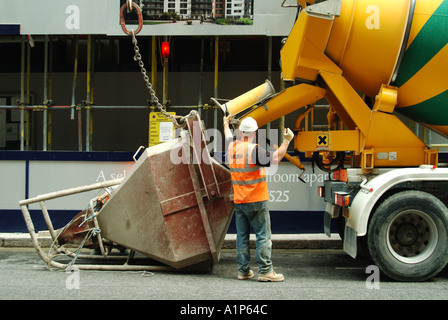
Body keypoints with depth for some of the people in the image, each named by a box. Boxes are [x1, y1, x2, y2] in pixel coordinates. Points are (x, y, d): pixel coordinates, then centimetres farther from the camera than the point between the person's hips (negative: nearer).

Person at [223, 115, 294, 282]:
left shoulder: (232, 147, 6)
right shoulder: (254, 150, -16)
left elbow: (228, 137, 29)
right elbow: (275, 158, -27)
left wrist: (226, 124, 48)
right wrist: (286, 140, -23)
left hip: (239, 201, 7)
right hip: (256, 201, -7)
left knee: (242, 236, 10)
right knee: (263, 235, -2)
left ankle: (243, 271, 14)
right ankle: (265, 271, -2)